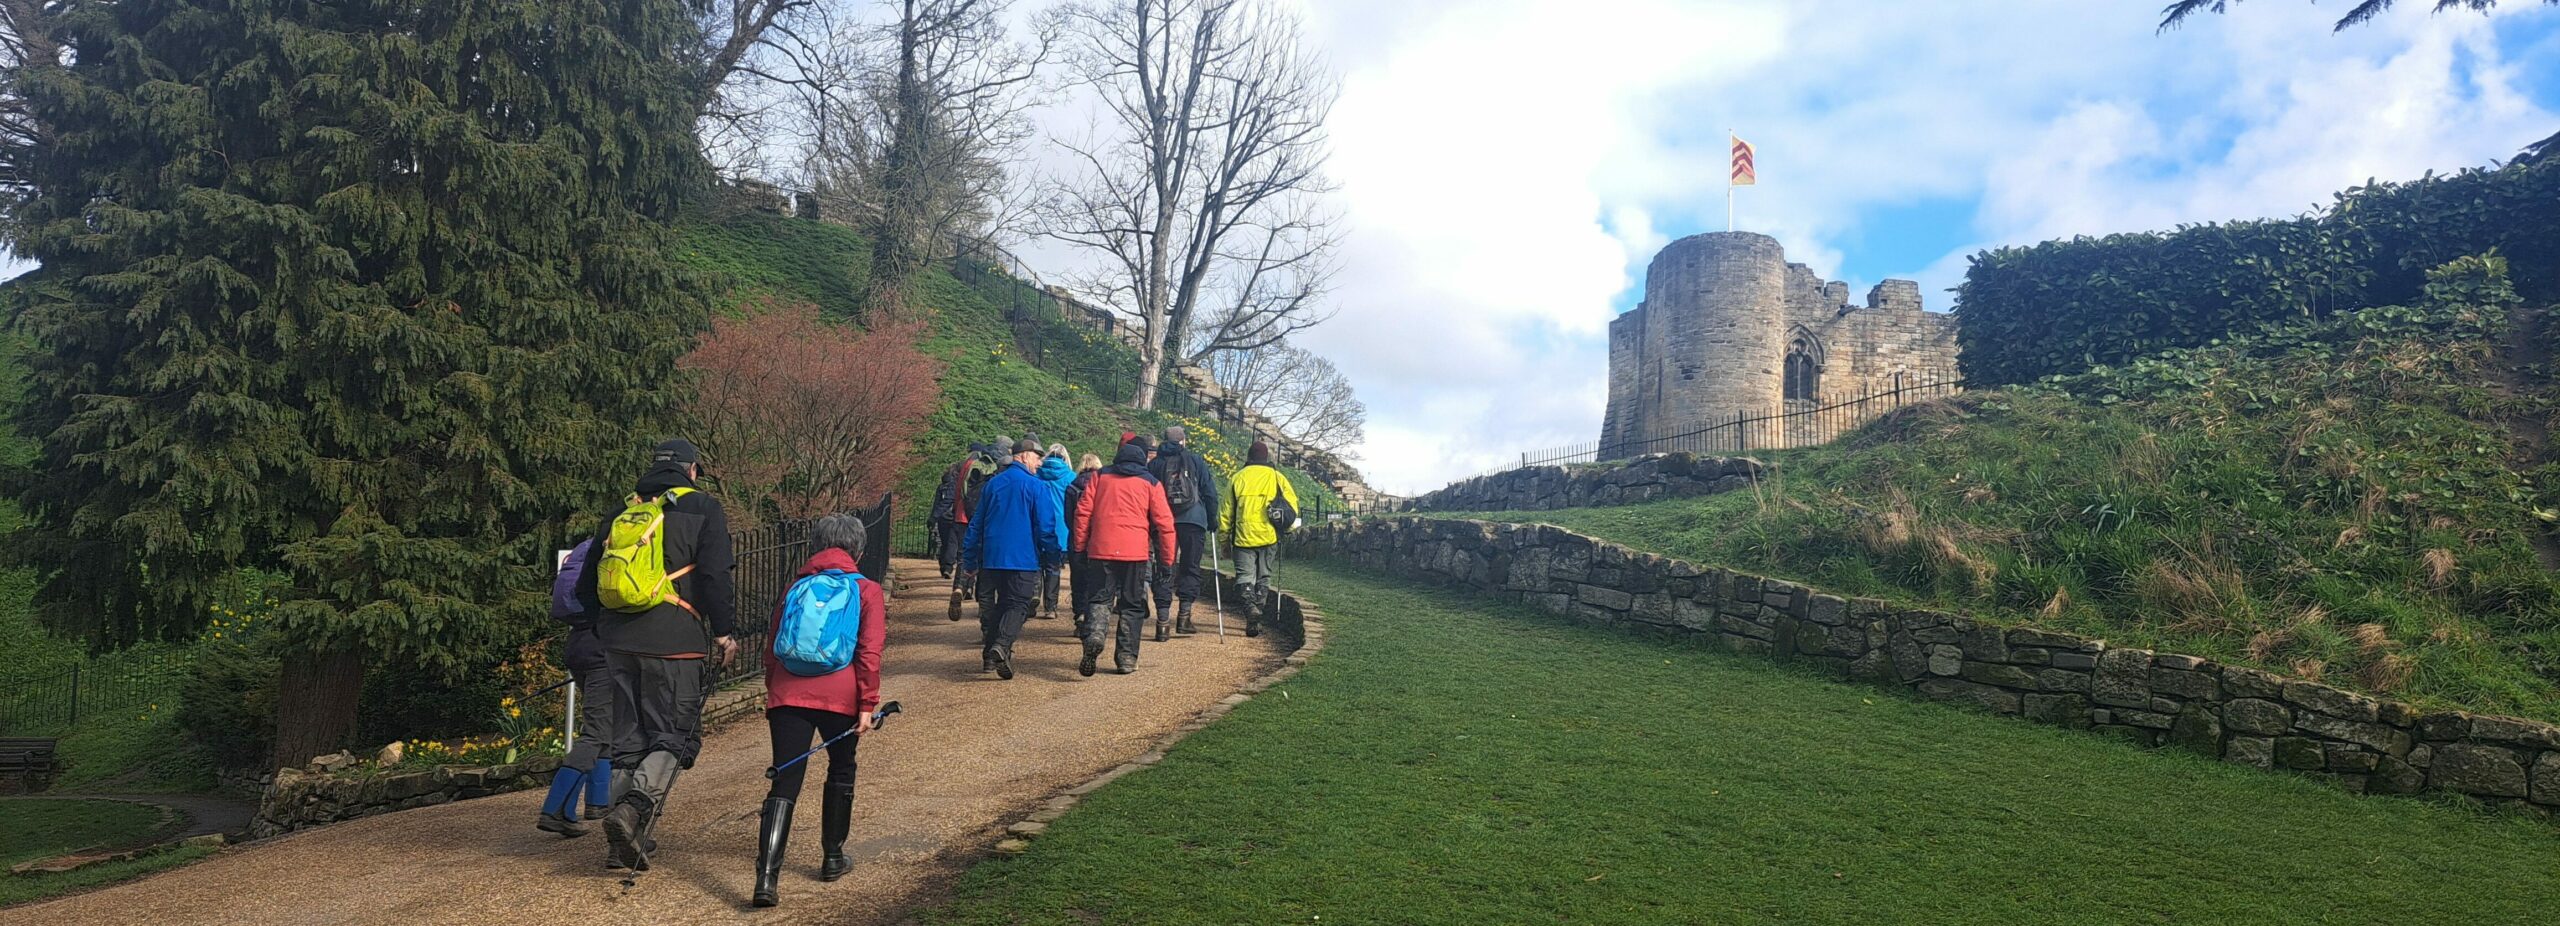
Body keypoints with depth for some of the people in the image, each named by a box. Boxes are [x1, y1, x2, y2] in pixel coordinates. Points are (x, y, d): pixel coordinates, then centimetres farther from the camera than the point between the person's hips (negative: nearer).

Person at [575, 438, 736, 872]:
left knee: (629, 738, 13)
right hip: (674, 642, -5)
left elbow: (586, 585, 19)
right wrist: (725, 630, -2)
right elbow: (716, 574, -9)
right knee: (675, 736, 2)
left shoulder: (621, 512, 18)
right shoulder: (702, 509, 2)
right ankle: (634, 807, -21)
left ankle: (625, 842, 15)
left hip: (619, 640, 6)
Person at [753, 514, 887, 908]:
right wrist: (867, 704, -2)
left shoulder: (796, 588, 19)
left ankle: (767, 876, -15)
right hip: (839, 696, -2)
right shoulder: (867, 590, 8)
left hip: (788, 694, 2)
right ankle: (832, 859, 32)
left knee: (785, 782, -1)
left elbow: (772, 650, 22)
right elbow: (870, 652, -3)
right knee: (841, 772, 22)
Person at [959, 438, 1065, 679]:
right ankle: (1001, 646, -26)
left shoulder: (993, 484, 11)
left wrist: (969, 559, 20)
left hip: (992, 558, 6)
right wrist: (1058, 553, 5)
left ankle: (989, 654, 15)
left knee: (1001, 603, 16)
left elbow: (976, 523, 14)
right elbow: (1046, 526, -8)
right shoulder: (1036, 487, -6)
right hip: (1023, 559, -6)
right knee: (1018, 604, -4)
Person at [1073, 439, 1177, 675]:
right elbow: (1164, 523, 3)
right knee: (1132, 605, 8)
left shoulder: (1100, 476, 13)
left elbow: (1083, 511, 6)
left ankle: (1094, 637, -20)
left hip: (1101, 550, 1)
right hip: (1135, 552, -1)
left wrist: (1080, 546, 11)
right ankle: (1126, 658, 6)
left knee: (1100, 598, 7)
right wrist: (1167, 557, 10)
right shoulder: (1150, 482, 9)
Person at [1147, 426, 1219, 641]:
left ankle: (1162, 619, -4)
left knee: (1165, 570, 3)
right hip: (1193, 519, -1)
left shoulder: (1154, 464, 11)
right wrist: (1212, 520, 13)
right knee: (1190, 568, 9)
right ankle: (1184, 613, -1)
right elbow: (1210, 493, 6)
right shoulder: (1196, 461, 7)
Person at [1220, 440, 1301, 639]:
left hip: (1243, 538, 0)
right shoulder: (1278, 478, 4)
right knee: (1264, 578, 11)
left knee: (1245, 576, 4)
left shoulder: (1236, 478, 6)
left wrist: (1224, 538, 14)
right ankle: (1256, 620, 10)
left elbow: (1226, 512, 7)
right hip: (1269, 538, 0)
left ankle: (1250, 606, -22)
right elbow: (1292, 505, -1)